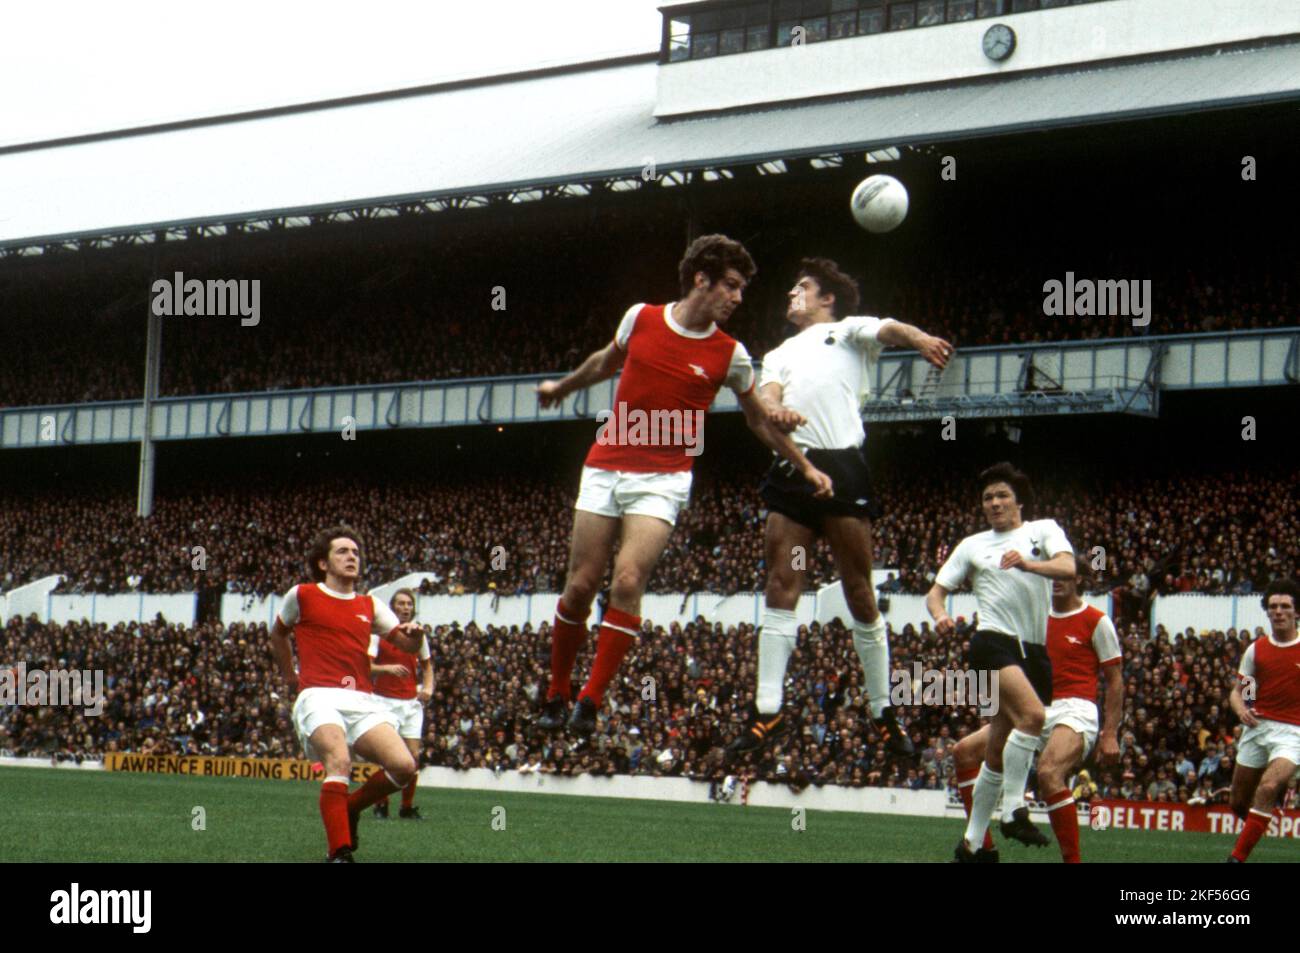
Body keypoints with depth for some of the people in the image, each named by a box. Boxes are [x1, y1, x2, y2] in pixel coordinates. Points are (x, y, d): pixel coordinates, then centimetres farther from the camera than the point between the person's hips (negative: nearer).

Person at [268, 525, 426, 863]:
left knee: (403, 766, -16)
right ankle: (339, 854, -33)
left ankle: (350, 807, 13)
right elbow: (278, 635, 27)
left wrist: (414, 634, -8)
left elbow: (407, 644, 15)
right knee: (339, 764, -32)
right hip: (319, 696, -4)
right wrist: (289, 676, 28)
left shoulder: (370, 605, 20)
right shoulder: (302, 595, 10)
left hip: (362, 701, 4)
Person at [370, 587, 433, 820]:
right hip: (386, 700, -4)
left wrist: (428, 687, 5)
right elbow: (367, 666, -10)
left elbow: (427, 665, 22)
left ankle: (408, 806, 6)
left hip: (411, 702, 4)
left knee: (413, 754, -4)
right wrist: (387, 668, -28)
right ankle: (381, 804, 8)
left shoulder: (418, 635, 9)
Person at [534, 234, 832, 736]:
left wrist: (805, 467, 11)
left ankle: (591, 702, -10)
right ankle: (556, 696, 19)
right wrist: (562, 386, 37)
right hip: (605, 468, 2)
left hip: (663, 481, -2)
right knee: (579, 587, 1)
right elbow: (606, 361, 22)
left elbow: (760, 421, 13)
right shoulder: (640, 317, 1)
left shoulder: (729, 354, -2)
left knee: (627, 582, -19)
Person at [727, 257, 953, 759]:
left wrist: (921, 339, -32)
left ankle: (883, 711, 5)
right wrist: (774, 410, -18)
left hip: (842, 464, -4)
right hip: (791, 468, 4)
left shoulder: (848, 331, 16)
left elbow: (889, 329, -6)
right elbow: (766, 396, 9)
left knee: (858, 592, -2)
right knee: (781, 587, -5)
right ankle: (768, 710, -7)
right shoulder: (779, 355, 30)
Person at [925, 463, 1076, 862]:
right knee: (1033, 714, -30)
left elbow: (1068, 568, -6)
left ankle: (971, 843, 13)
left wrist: (1028, 564, -25)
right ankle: (1014, 810, -23)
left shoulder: (1044, 529, 13)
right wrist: (940, 615, -9)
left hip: (1034, 650, 2)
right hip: (994, 644, -2)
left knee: (998, 754, 5)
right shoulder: (972, 545, 14)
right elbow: (936, 591, 14)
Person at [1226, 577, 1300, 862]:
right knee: (1238, 803, 8)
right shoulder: (1256, 649, 7)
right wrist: (1241, 710, -12)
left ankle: (1237, 857, -23)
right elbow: (1237, 691, 11)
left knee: (1268, 788, -27)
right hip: (1257, 728, 4)